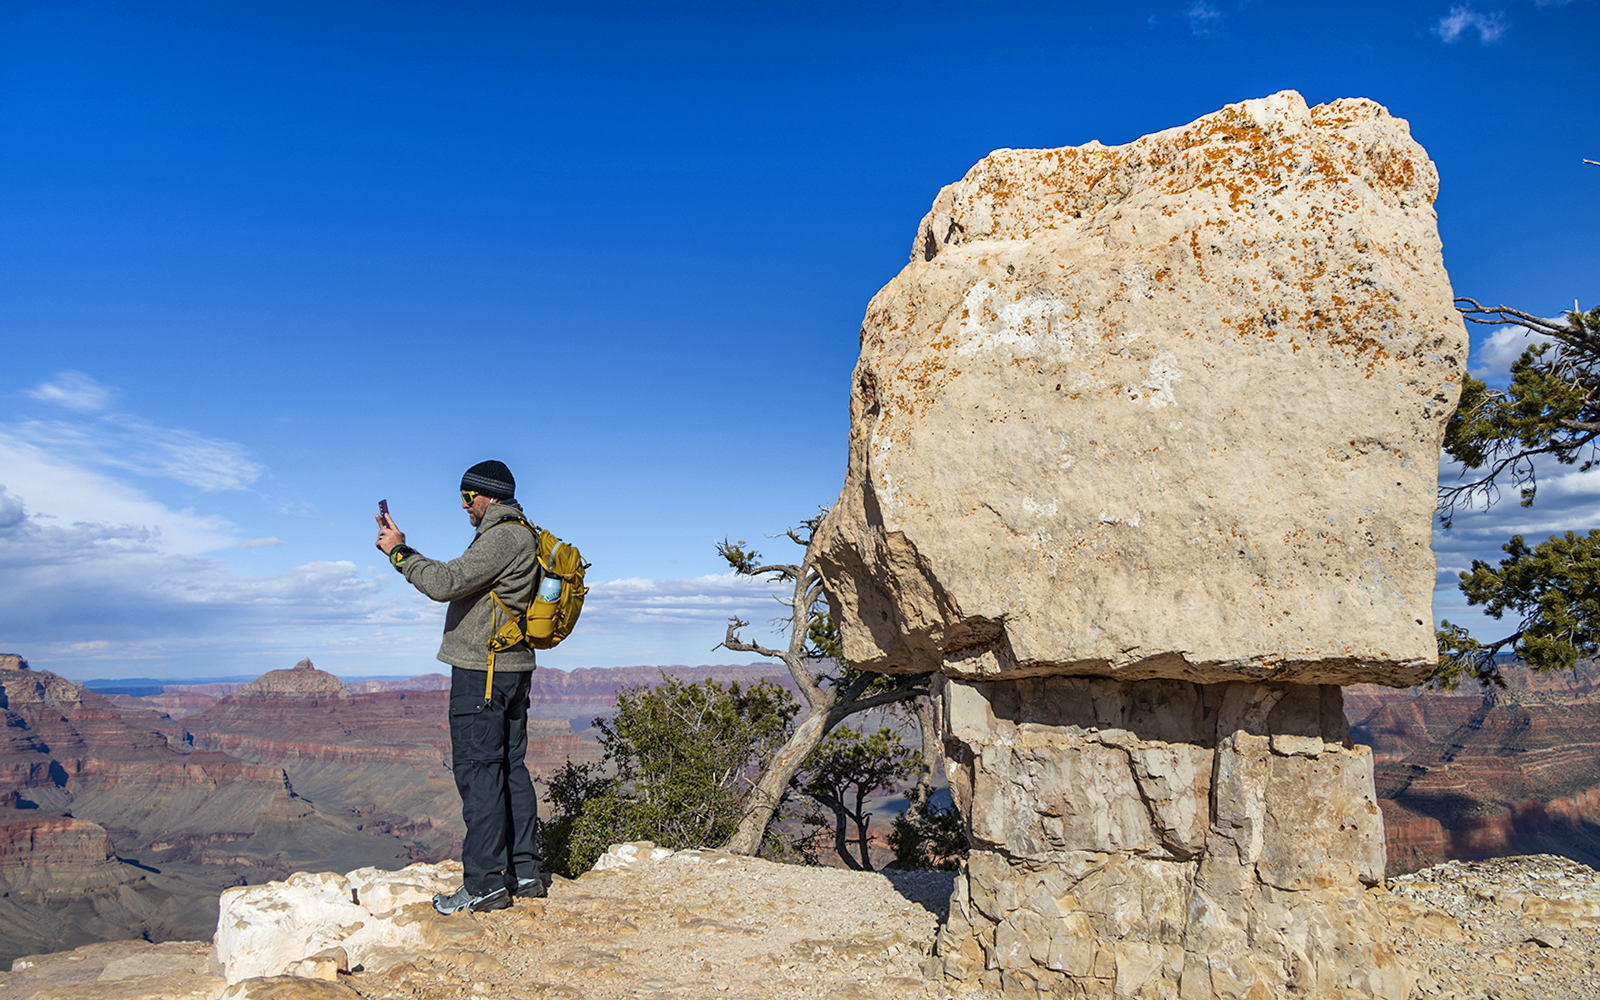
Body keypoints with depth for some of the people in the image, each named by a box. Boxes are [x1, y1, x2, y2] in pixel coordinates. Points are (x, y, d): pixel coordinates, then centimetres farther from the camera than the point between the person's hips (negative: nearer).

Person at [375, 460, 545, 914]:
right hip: (512, 668, 10)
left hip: (482, 672, -10)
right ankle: (524, 872, 18)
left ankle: (485, 884, -1)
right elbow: (456, 579, 21)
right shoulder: (519, 536, 18)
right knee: (510, 767, 12)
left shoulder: (502, 538, -15)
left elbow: (444, 584, -22)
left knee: (478, 772, -6)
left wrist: (399, 552, -11)